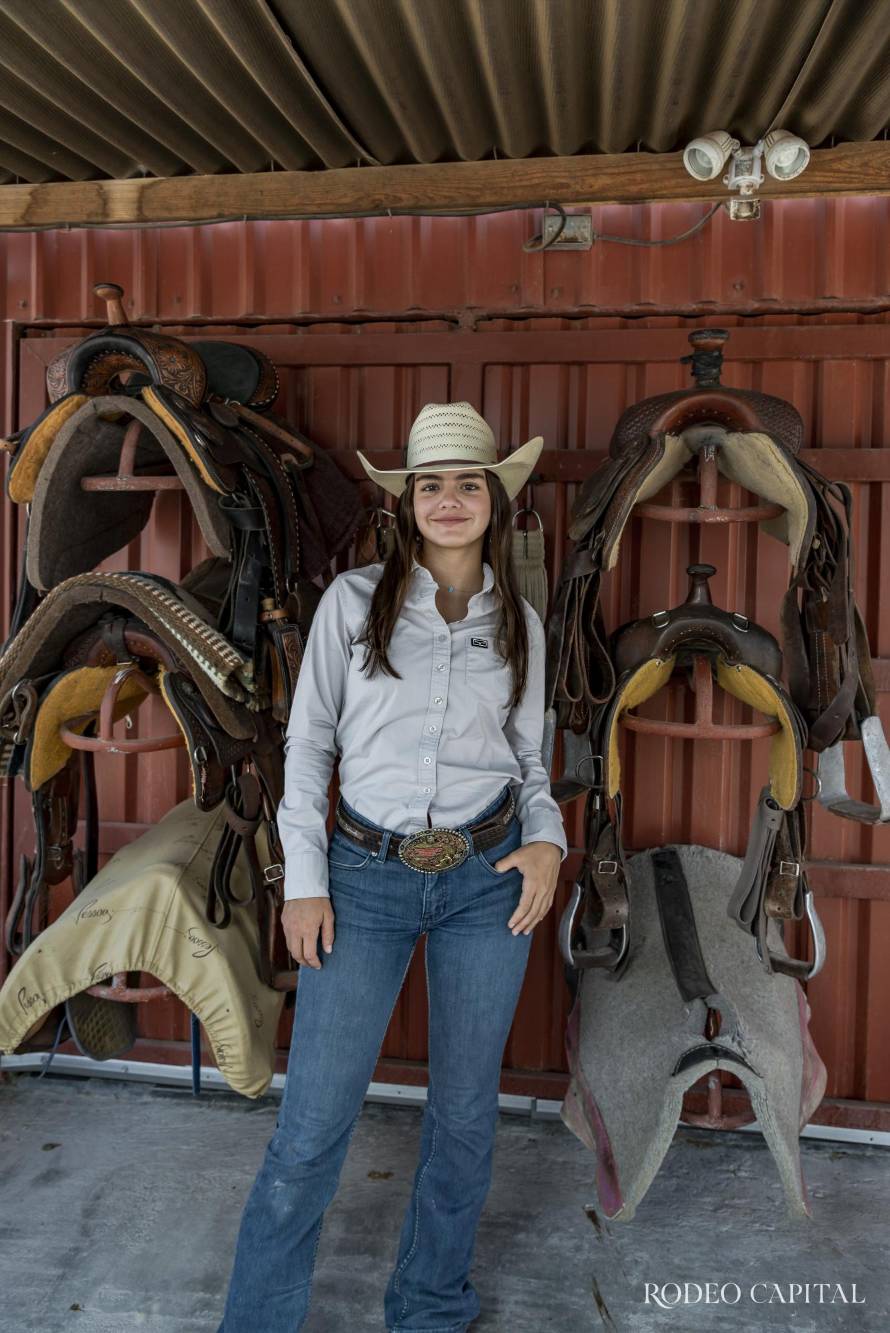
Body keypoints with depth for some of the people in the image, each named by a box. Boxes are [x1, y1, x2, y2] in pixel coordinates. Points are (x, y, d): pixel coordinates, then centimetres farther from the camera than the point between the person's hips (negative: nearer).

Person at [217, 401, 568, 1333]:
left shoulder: (519, 621, 6)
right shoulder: (354, 600, -1)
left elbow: (529, 756, 13)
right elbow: (308, 742, 1)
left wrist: (547, 839, -6)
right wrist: (304, 879, -4)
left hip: (489, 878, 3)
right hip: (368, 877, -2)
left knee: (465, 1113, 13)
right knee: (313, 1124, -1)